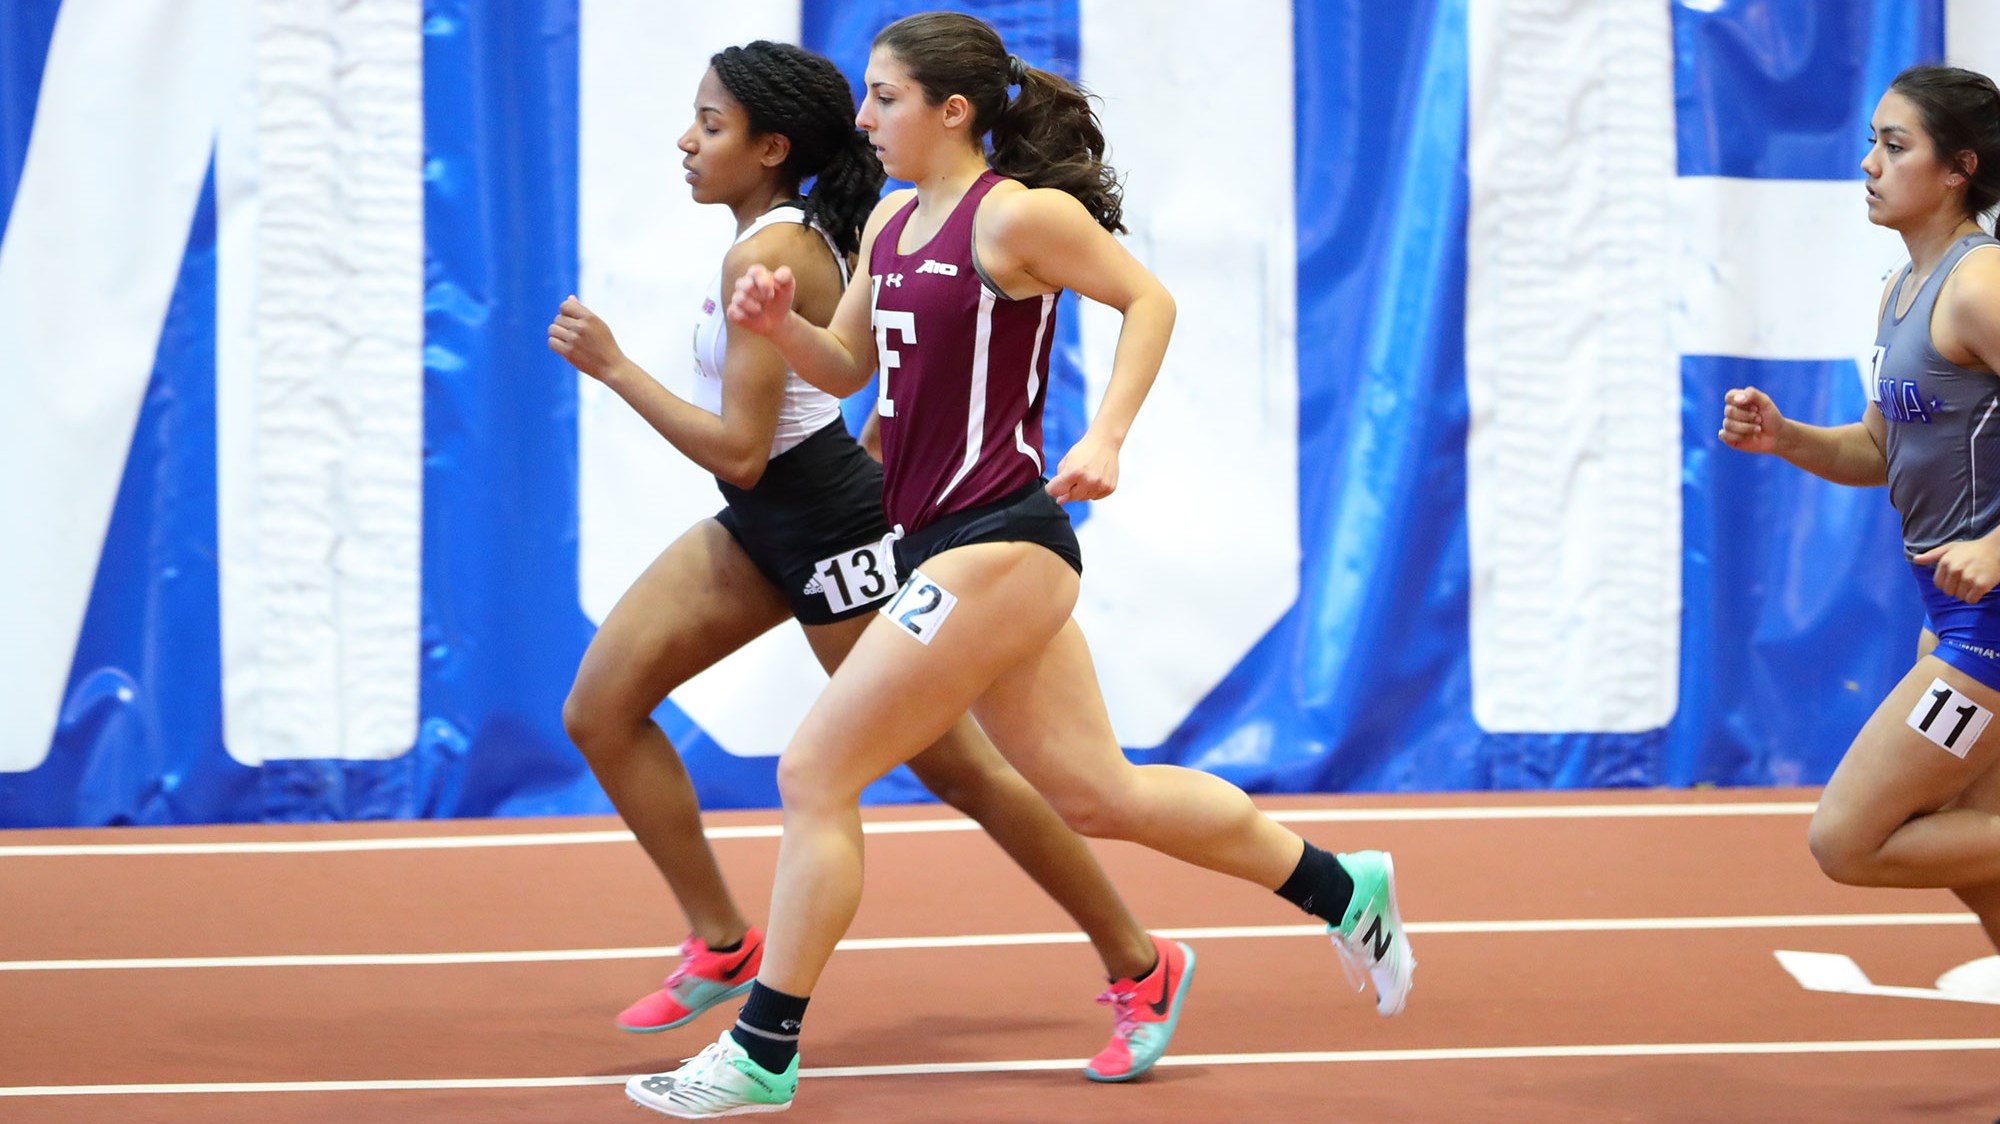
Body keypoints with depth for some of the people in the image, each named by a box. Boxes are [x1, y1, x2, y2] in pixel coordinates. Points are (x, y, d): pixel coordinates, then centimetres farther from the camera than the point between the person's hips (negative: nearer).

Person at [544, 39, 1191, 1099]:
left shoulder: (763, 257, -23)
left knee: (955, 768, 0)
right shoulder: (809, 233, 5)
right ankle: (723, 947, 10)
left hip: (826, 528, -10)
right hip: (763, 528, 10)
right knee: (599, 710, 2)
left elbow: (737, 452, -25)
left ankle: (1138, 967, 13)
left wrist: (614, 367, -20)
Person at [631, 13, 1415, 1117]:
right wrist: (778, 322, 0)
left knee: (813, 777, -8)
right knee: (1099, 792, 15)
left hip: (995, 548, -9)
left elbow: (1149, 299, -5)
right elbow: (846, 367, 20)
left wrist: (1104, 437, -15)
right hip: (947, 545, 9)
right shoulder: (893, 221, 13)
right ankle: (1345, 890, 27)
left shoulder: (1019, 214, -11)